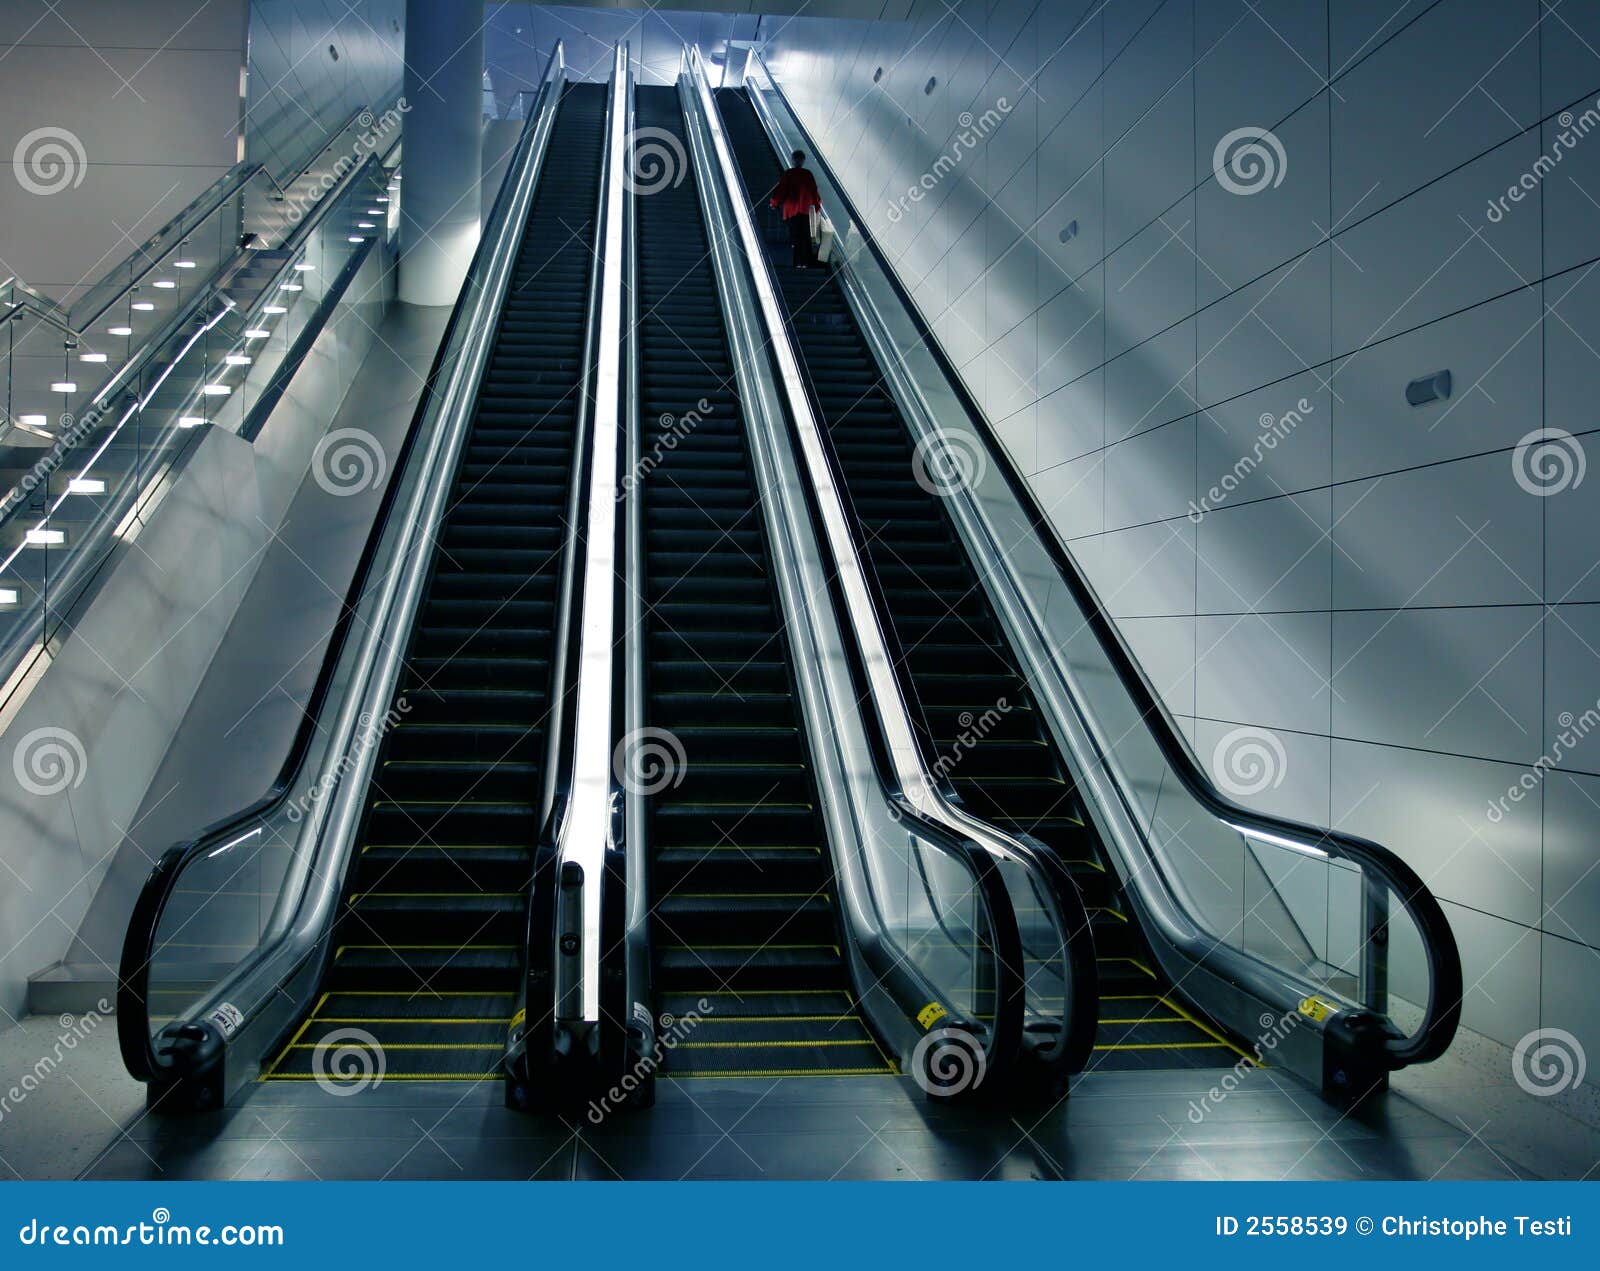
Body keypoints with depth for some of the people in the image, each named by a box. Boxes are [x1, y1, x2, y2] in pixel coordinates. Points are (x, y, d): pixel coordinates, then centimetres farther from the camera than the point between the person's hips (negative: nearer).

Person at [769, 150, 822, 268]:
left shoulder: (788, 174, -6)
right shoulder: (808, 174, -1)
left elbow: (781, 189, -5)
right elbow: (813, 191, 6)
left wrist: (774, 202, 9)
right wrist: (817, 203, 22)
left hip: (791, 210, -2)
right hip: (804, 209, 2)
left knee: (795, 236, 1)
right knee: (805, 237, 8)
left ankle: (798, 262, -5)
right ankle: (806, 262, 6)